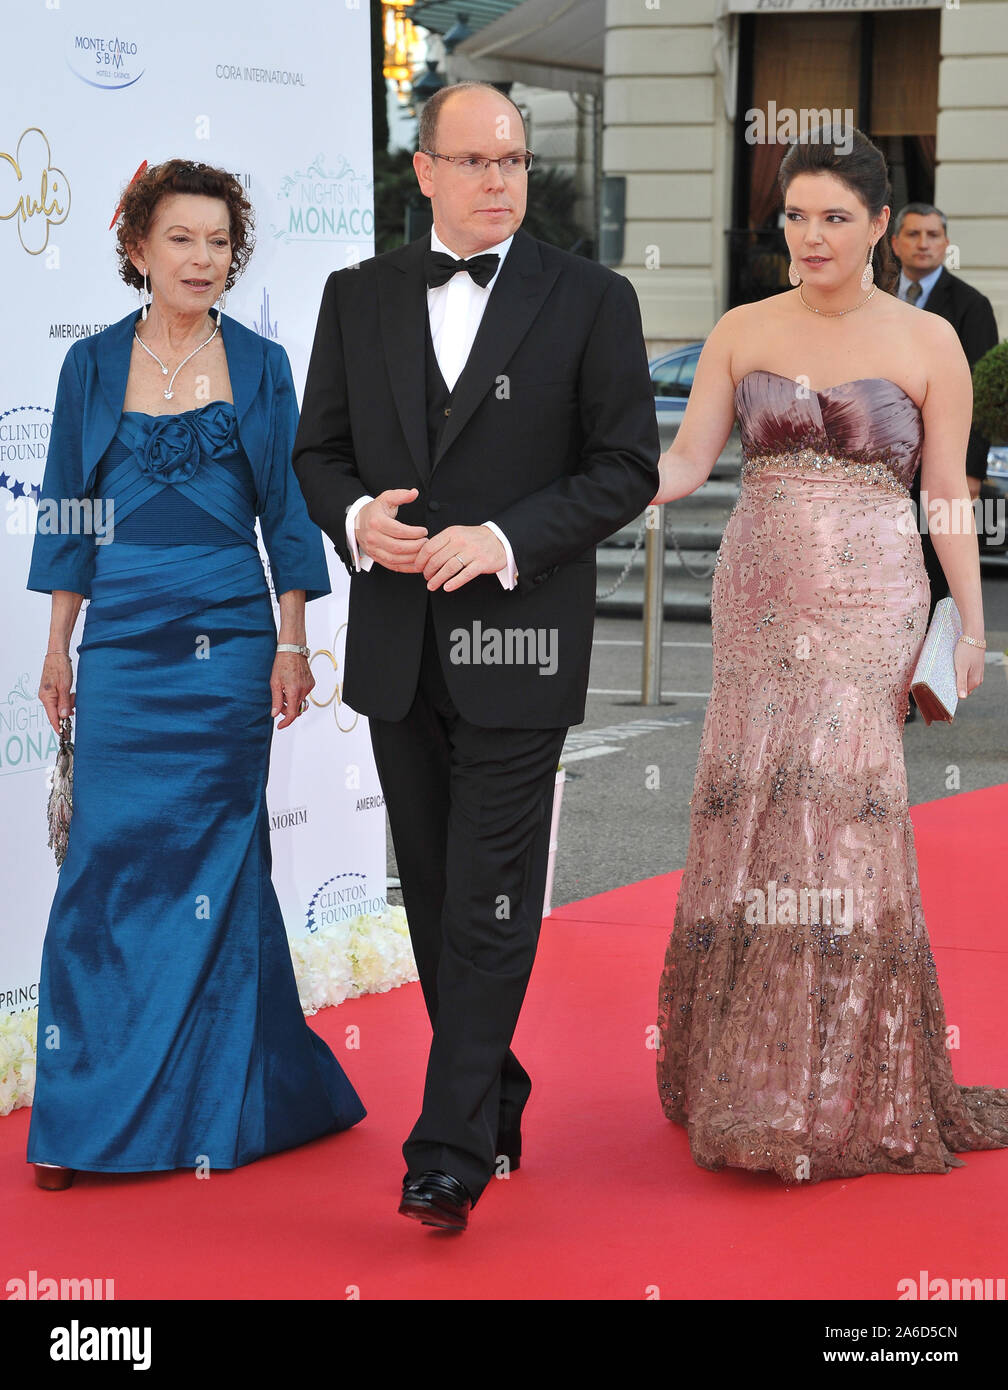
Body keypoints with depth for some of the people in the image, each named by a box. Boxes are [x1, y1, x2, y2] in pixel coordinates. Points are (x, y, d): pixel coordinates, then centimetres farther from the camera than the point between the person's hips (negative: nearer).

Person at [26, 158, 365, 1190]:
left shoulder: (258, 365, 4)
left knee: (215, 862, 2)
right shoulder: (93, 364, 6)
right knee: (107, 862, -2)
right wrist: (57, 647, 5)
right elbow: (69, 517, 9)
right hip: (120, 640, 1)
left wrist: (293, 644, 1)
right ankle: (82, 1119, 5)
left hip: (227, 640, -1)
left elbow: (285, 513, 5)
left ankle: (212, 1106, 13)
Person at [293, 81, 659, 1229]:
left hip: (518, 643, -4)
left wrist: (506, 539, -16)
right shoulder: (358, 298, 9)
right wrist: (356, 518, -10)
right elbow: (317, 453, 12)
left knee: (489, 908, -7)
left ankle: (450, 1156, -7)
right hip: (397, 647, 4)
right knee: (434, 898, 12)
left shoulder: (590, 301, -1)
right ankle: (495, 1107, 28)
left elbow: (626, 468, -3)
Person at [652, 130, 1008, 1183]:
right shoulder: (742, 333, 8)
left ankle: (840, 1090, -3)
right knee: (748, 809, -2)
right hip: (761, 599, 3)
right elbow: (684, 461, 2)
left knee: (840, 803, -12)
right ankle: (744, 1070, 11)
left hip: (869, 604, -2)